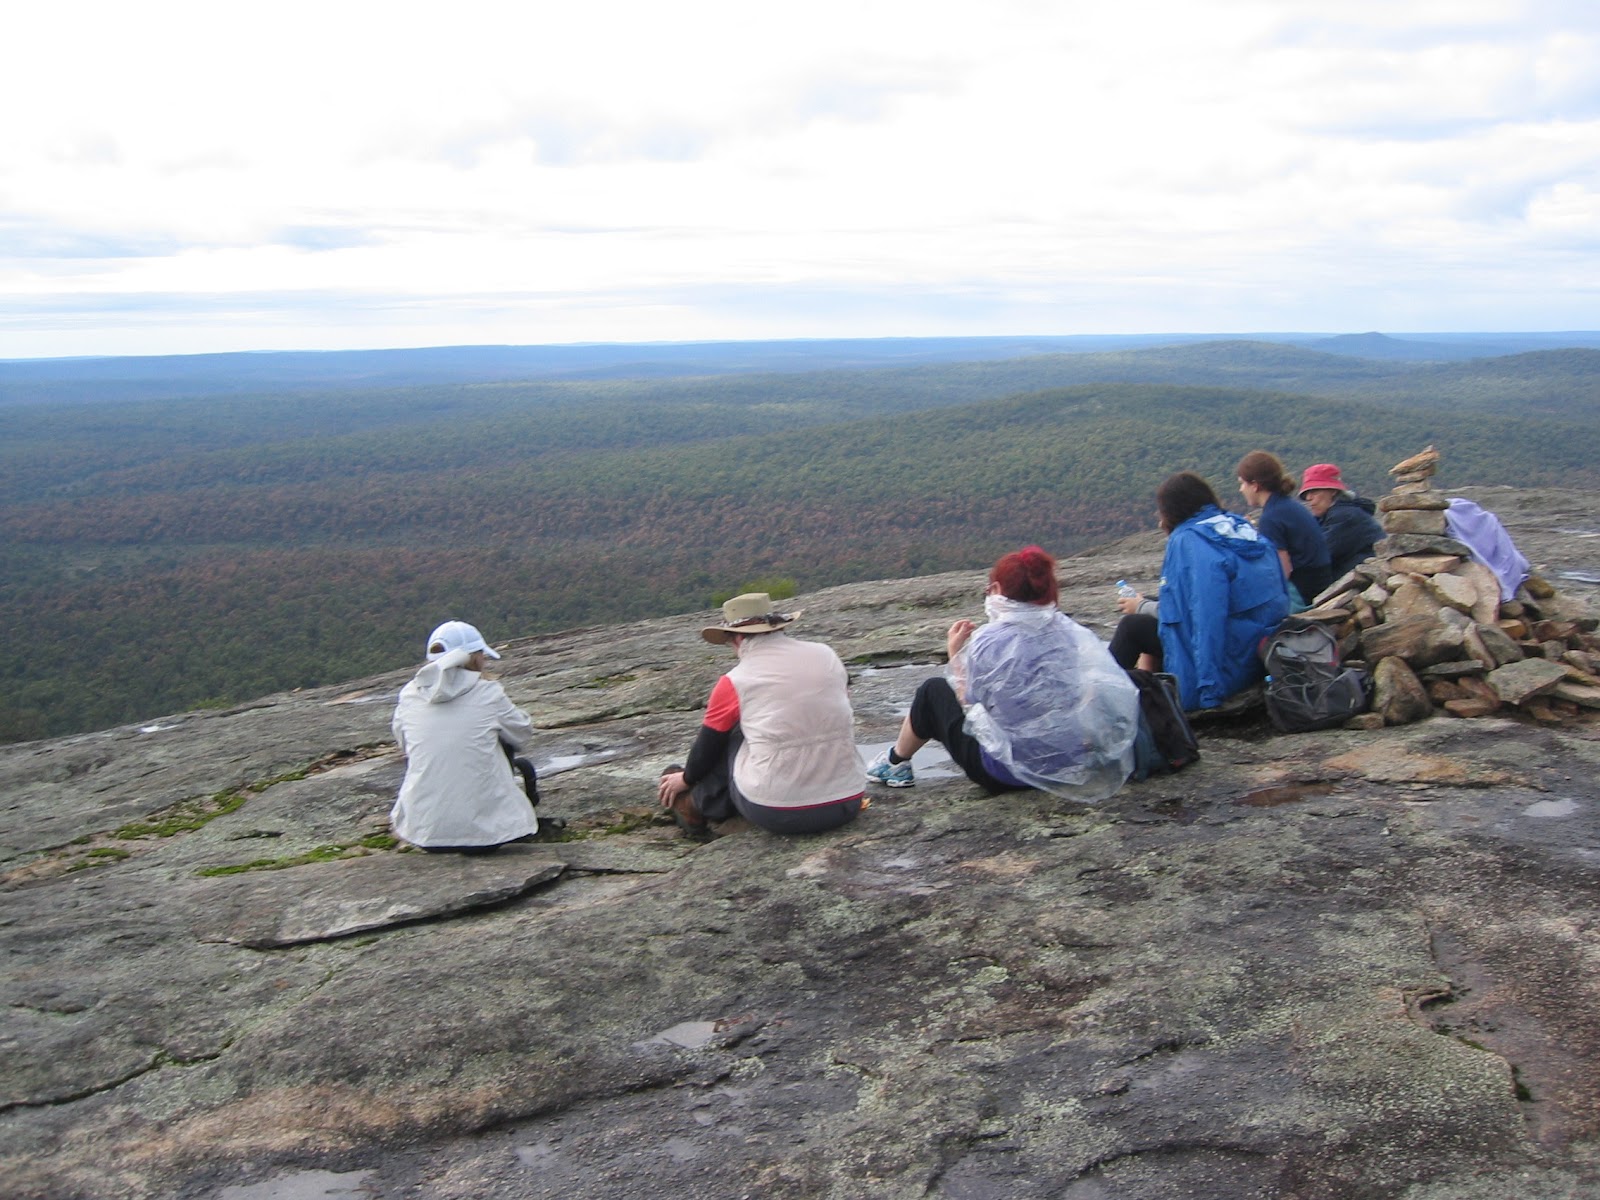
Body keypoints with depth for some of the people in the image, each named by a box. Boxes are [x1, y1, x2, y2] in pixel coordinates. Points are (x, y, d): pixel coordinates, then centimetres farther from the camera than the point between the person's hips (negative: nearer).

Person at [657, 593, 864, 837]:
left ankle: (699, 804, 30)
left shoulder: (734, 682, -6)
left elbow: (708, 744, 10)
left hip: (775, 815, -4)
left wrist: (686, 779, 31)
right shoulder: (826, 655, 5)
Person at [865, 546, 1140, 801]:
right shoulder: (1071, 630, -4)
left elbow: (970, 703, -4)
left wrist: (955, 654, 7)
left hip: (1009, 772, -5)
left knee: (933, 690, 18)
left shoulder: (988, 641, -17)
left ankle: (896, 762, 39)